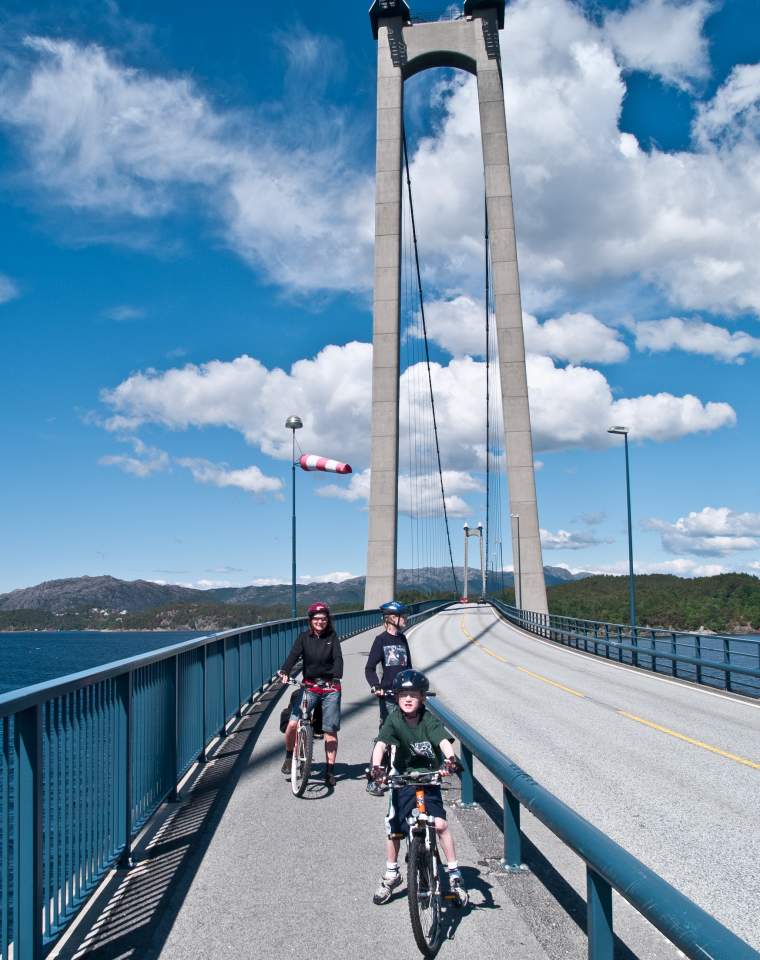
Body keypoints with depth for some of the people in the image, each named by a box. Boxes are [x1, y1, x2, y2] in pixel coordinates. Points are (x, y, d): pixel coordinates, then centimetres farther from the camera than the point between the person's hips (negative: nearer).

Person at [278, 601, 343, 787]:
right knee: (293, 723, -13)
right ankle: (289, 756, 14)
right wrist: (284, 671, -33)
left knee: (330, 730, 2)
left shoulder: (332, 637, 0)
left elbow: (338, 658, -12)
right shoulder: (304, 637, 1)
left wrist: (337, 677, -31)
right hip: (309, 686, 0)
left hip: (330, 688, 0)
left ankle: (330, 770, 15)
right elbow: (293, 655, -13)